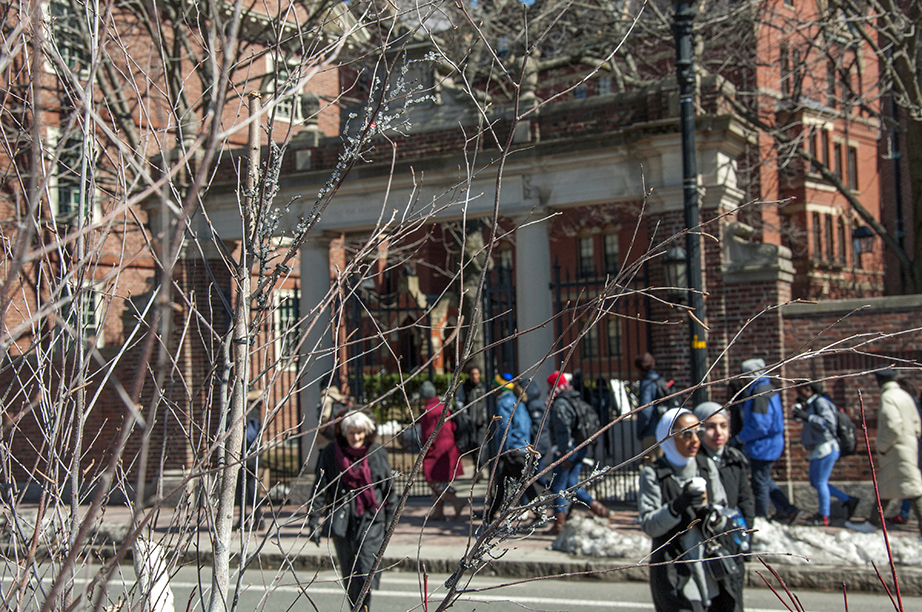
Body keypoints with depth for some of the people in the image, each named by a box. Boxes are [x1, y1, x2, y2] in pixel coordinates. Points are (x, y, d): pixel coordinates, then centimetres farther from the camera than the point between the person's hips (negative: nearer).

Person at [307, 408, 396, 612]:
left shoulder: (377, 453, 2)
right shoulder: (330, 454, 0)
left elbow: (389, 488, 10)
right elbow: (320, 488, 3)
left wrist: (390, 519, 10)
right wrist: (314, 521, -1)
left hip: (371, 520, -1)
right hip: (342, 520, 1)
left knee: (367, 567, -14)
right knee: (348, 571, 10)